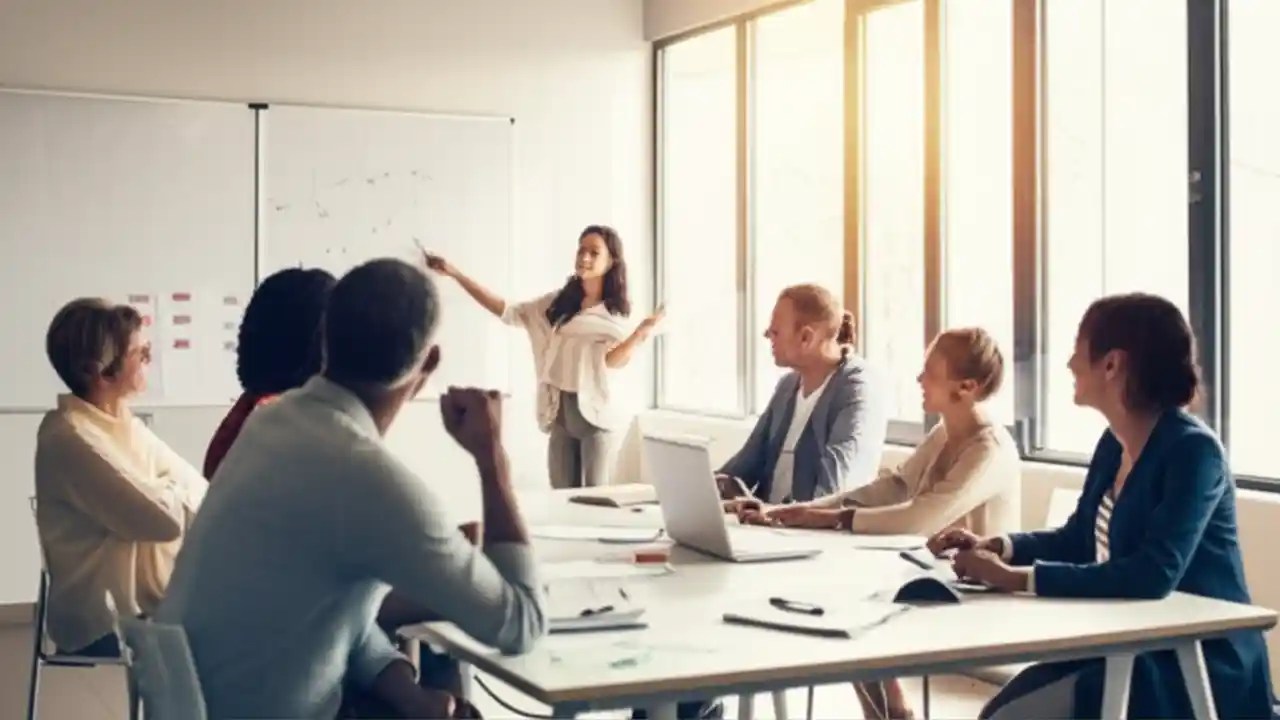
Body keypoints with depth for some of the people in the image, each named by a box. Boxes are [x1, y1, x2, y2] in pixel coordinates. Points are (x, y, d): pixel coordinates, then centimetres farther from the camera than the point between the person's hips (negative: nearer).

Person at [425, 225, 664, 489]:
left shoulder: (615, 312, -2)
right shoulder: (557, 302, 8)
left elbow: (614, 360, -14)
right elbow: (507, 311, 4)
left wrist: (642, 333, -32)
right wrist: (455, 273, 0)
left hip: (596, 411, -4)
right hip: (560, 411, 4)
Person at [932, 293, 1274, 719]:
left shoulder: (1192, 450, -20)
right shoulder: (1115, 444, 6)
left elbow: (1152, 576, -31)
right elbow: (1077, 541, 19)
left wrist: (1015, 578, -31)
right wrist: (996, 546, 1)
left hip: (1195, 667, -8)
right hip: (1129, 650, 8)